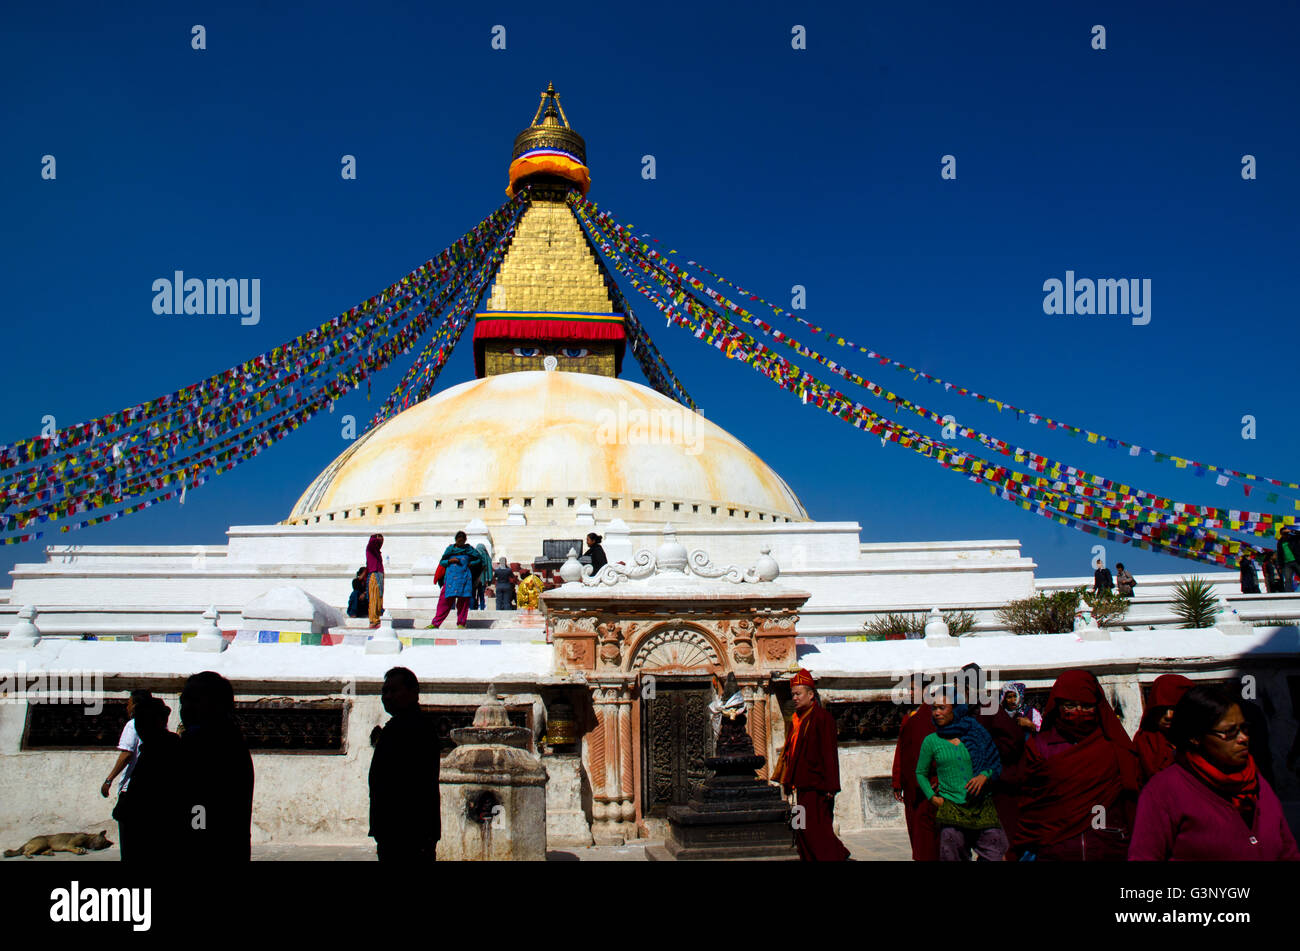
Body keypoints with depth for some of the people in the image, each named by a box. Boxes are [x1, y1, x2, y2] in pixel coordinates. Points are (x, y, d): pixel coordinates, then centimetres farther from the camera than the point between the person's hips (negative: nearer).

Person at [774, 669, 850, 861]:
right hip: (802, 785, 8)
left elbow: (829, 753, -14)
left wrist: (830, 787, -17)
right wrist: (786, 779, 15)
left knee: (813, 829, -8)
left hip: (816, 786, -8)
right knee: (803, 831, 9)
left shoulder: (822, 717, -10)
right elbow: (789, 750, 19)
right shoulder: (797, 718, 14)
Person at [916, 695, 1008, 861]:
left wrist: (984, 775, -7)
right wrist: (932, 797, 6)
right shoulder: (931, 741, 7)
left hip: (982, 803, 0)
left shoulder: (975, 732, 6)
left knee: (997, 855, -10)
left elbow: (997, 765, 12)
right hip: (950, 806, 0)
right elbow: (921, 773, 19)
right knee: (952, 856, -8)